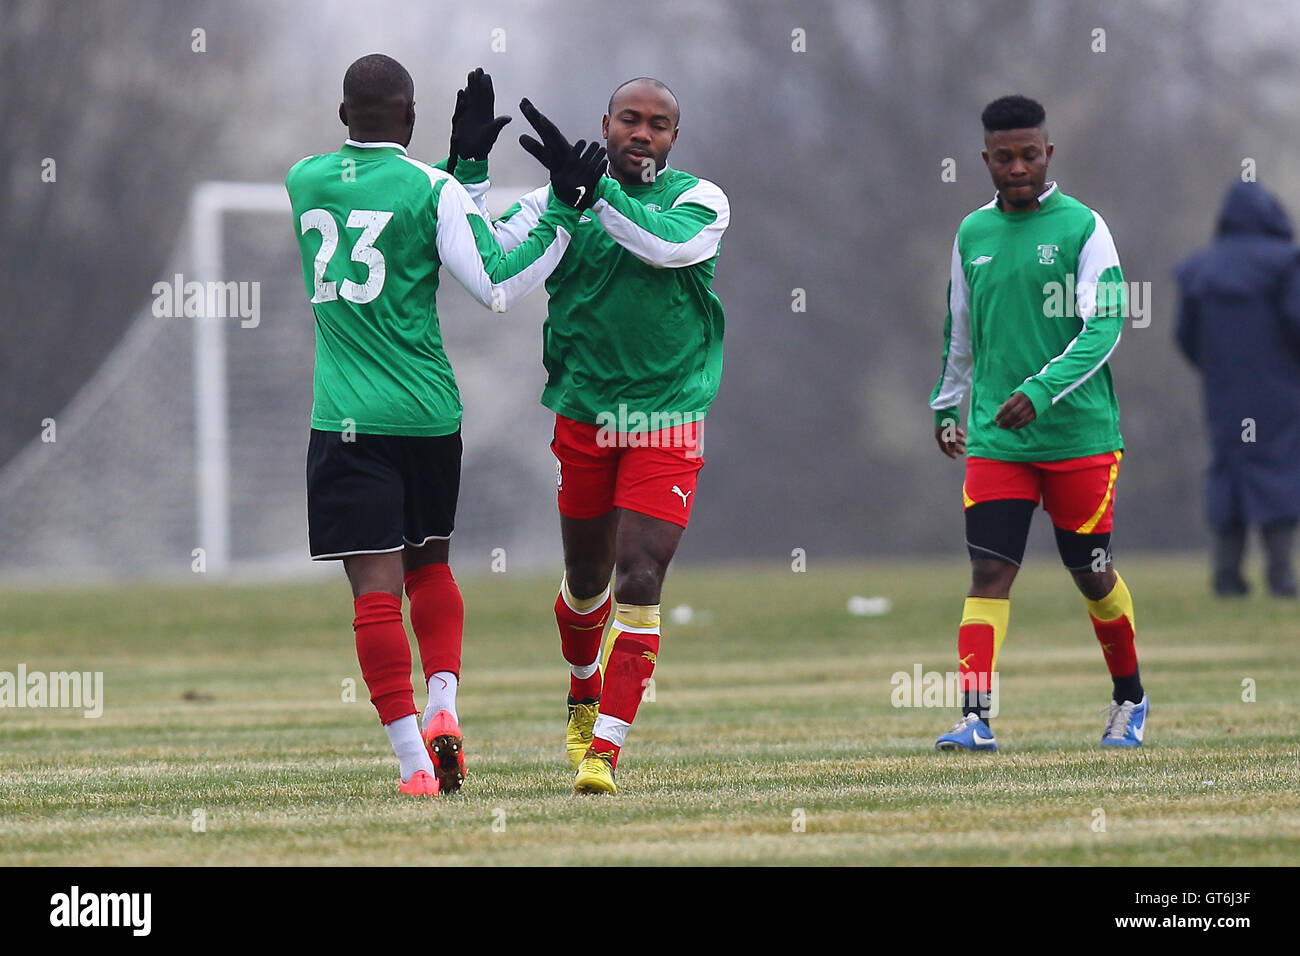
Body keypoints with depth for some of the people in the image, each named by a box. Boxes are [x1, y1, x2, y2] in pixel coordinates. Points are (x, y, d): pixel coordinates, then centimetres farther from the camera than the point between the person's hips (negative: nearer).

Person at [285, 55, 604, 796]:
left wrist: (467, 165, 21)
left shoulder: (304, 181, 6)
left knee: (376, 585, -4)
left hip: (346, 420, 0)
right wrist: (563, 211, -3)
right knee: (429, 562, 21)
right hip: (428, 414, 0)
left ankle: (414, 762, -10)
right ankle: (443, 706, 2)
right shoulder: (429, 188, -5)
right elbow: (499, 287, -8)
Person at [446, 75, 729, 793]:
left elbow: (669, 248, -24)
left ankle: (604, 750, -13)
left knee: (639, 579, -13)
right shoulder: (561, 200, 1)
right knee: (586, 579, 15)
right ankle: (584, 699, 44)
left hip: (667, 421, -2)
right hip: (582, 416, 2)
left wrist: (589, 188, -30)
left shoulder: (699, 200, -3)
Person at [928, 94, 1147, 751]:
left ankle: (1130, 701, 28)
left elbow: (1104, 328, -12)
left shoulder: (1083, 227, -5)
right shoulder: (972, 234, 9)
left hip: (1079, 434, -3)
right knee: (988, 574, -9)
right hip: (994, 442, 3)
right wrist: (945, 404, 27)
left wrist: (1040, 392, -22)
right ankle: (975, 717, -15)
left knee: (1092, 575, 8)